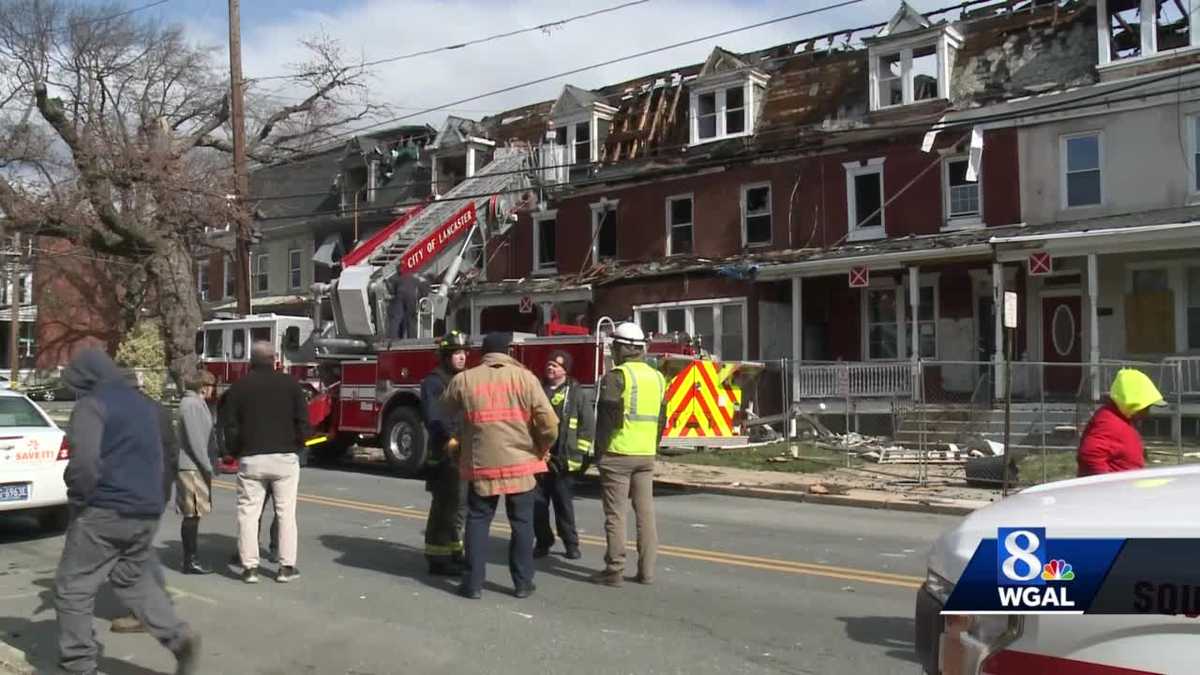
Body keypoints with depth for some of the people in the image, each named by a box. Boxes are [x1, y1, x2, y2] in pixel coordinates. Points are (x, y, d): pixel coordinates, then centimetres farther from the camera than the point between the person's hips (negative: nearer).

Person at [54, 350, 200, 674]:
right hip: (147, 511, 8)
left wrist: (78, 498, -8)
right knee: (134, 580, 20)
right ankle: (178, 637, 4)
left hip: (104, 511, -8)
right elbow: (163, 460, 23)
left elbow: (84, 460, -22)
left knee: (73, 587, 5)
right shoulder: (144, 404, 17)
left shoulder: (92, 405, -8)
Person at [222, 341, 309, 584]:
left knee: (248, 512, 6)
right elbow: (303, 420, -2)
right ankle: (286, 567, 6)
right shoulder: (289, 383, 1)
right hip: (285, 457, 0)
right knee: (286, 512, 5)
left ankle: (250, 567, 6)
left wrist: (236, 452, 15)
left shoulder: (239, 387, 3)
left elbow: (231, 427, 2)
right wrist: (297, 447, 11)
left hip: (251, 459, 0)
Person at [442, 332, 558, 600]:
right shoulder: (524, 377, -4)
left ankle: (473, 583, 11)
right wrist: (542, 449, 7)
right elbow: (549, 422, -9)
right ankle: (523, 582, 15)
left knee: (478, 521, 11)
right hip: (520, 463, 0)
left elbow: (444, 412, 15)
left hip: (482, 465, 1)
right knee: (521, 523, 11)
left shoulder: (464, 380, 0)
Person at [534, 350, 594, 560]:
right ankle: (543, 542, 18)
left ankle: (571, 543, 15)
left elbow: (587, 425, -2)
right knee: (538, 504, 5)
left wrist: (580, 455, -8)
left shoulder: (576, 393, 0)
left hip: (563, 462, -3)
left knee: (564, 504, 3)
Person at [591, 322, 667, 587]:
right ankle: (647, 571, 10)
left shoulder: (617, 376, -11)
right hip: (646, 455, 6)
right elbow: (661, 419, 14)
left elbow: (607, 418, -13)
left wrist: (600, 450, -4)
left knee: (615, 514, -1)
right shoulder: (657, 377, 10)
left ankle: (614, 571, 2)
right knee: (646, 512, 8)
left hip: (618, 455, -6)